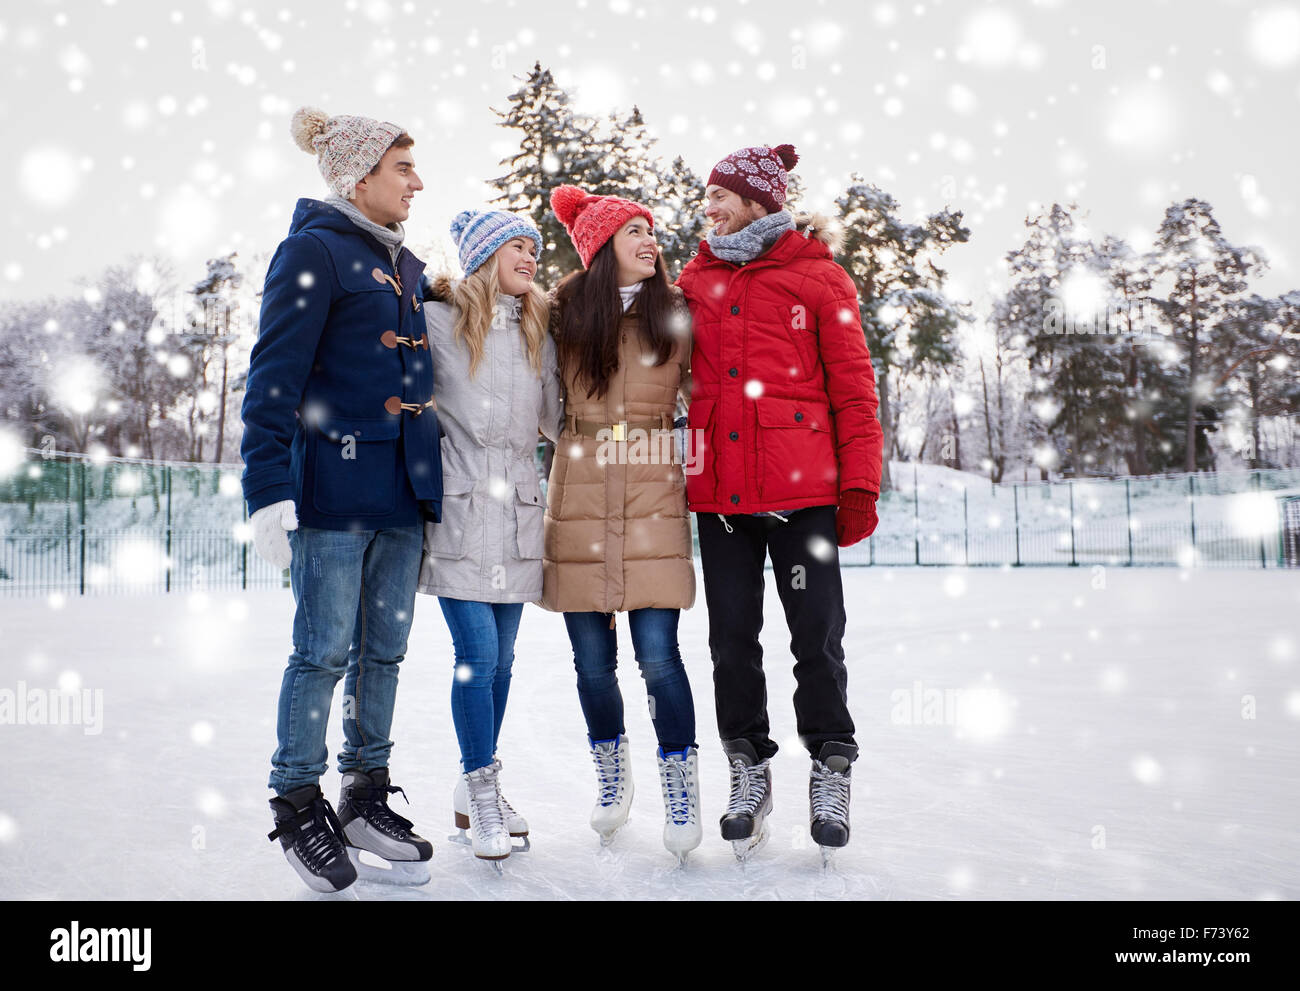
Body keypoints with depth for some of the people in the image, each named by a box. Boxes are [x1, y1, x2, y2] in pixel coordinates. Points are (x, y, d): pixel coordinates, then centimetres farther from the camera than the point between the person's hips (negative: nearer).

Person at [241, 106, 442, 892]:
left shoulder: (409, 267, 18)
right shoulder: (315, 250, -6)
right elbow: (275, 376, -12)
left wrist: (432, 480, 22)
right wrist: (269, 489, -19)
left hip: (403, 489, 8)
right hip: (334, 489, -7)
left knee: (385, 650, 11)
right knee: (325, 651, -2)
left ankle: (367, 800, 23)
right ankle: (299, 806, 13)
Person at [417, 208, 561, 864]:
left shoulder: (538, 333, 15)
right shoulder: (437, 319, 0)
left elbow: (556, 421, 14)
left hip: (517, 510, 5)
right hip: (459, 508, -5)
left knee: (499, 658, 9)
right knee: (478, 653, -9)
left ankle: (476, 791, 22)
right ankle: (481, 793, 4)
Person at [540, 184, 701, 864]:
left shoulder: (675, 314, 8)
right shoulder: (562, 313, 6)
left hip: (652, 504, -1)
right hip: (578, 505, 1)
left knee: (658, 657, -6)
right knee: (593, 662, 8)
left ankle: (681, 792, 11)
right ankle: (612, 780, 30)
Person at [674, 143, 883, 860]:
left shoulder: (818, 278, 3)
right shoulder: (695, 280, 14)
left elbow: (853, 389, 0)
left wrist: (859, 485, -5)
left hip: (801, 490, -3)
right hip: (719, 490, 4)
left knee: (816, 636, 1)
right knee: (732, 637, 8)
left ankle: (830, 771, 17)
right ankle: (749, 771, 22)